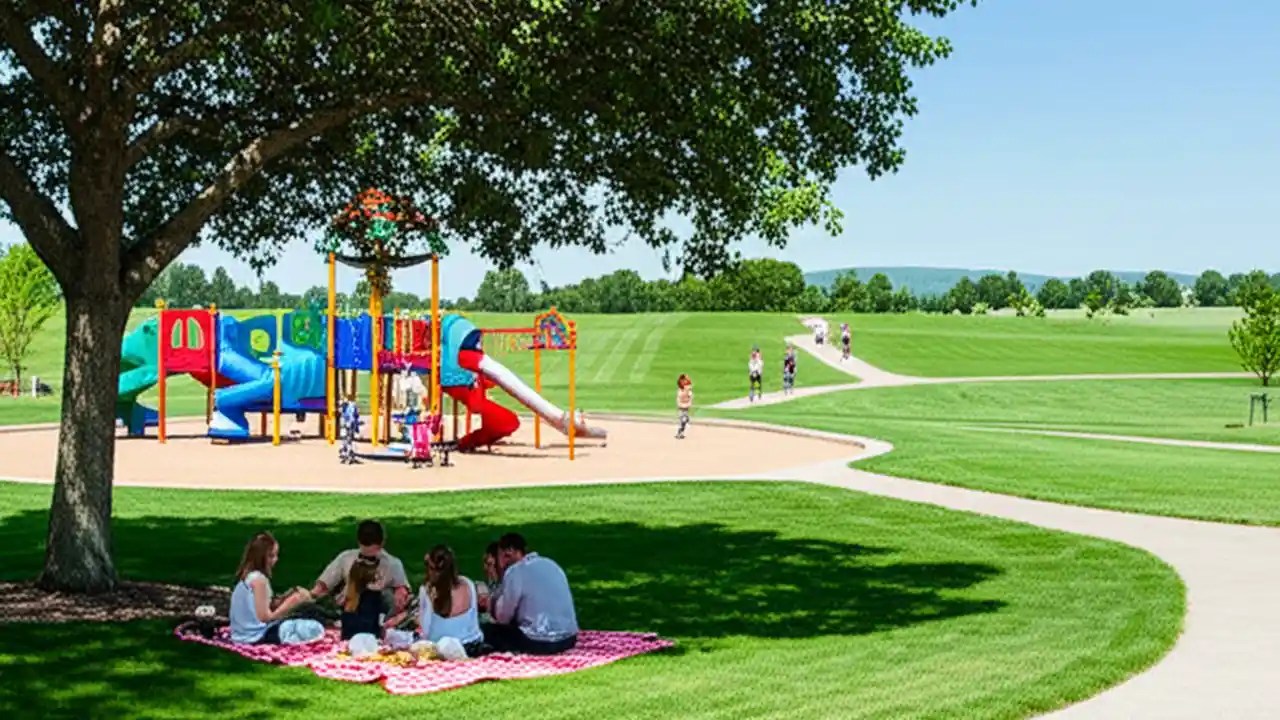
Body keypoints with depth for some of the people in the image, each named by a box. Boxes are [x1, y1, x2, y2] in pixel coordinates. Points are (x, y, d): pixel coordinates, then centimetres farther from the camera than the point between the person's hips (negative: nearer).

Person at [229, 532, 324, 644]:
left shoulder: (246, 575, 10)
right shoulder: (258, 579, -18)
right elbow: (265, 617, -18)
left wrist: (287, 597, 3)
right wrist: (292, 602, -15)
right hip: (258, 636, -9)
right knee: (315, 628, -14)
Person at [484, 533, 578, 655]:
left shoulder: (515, 571, -9)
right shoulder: (551, 564, 13)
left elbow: (503, 617, -2)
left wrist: (492, 600, 20)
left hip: (540, 643, -8)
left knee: (486, 630, 7)